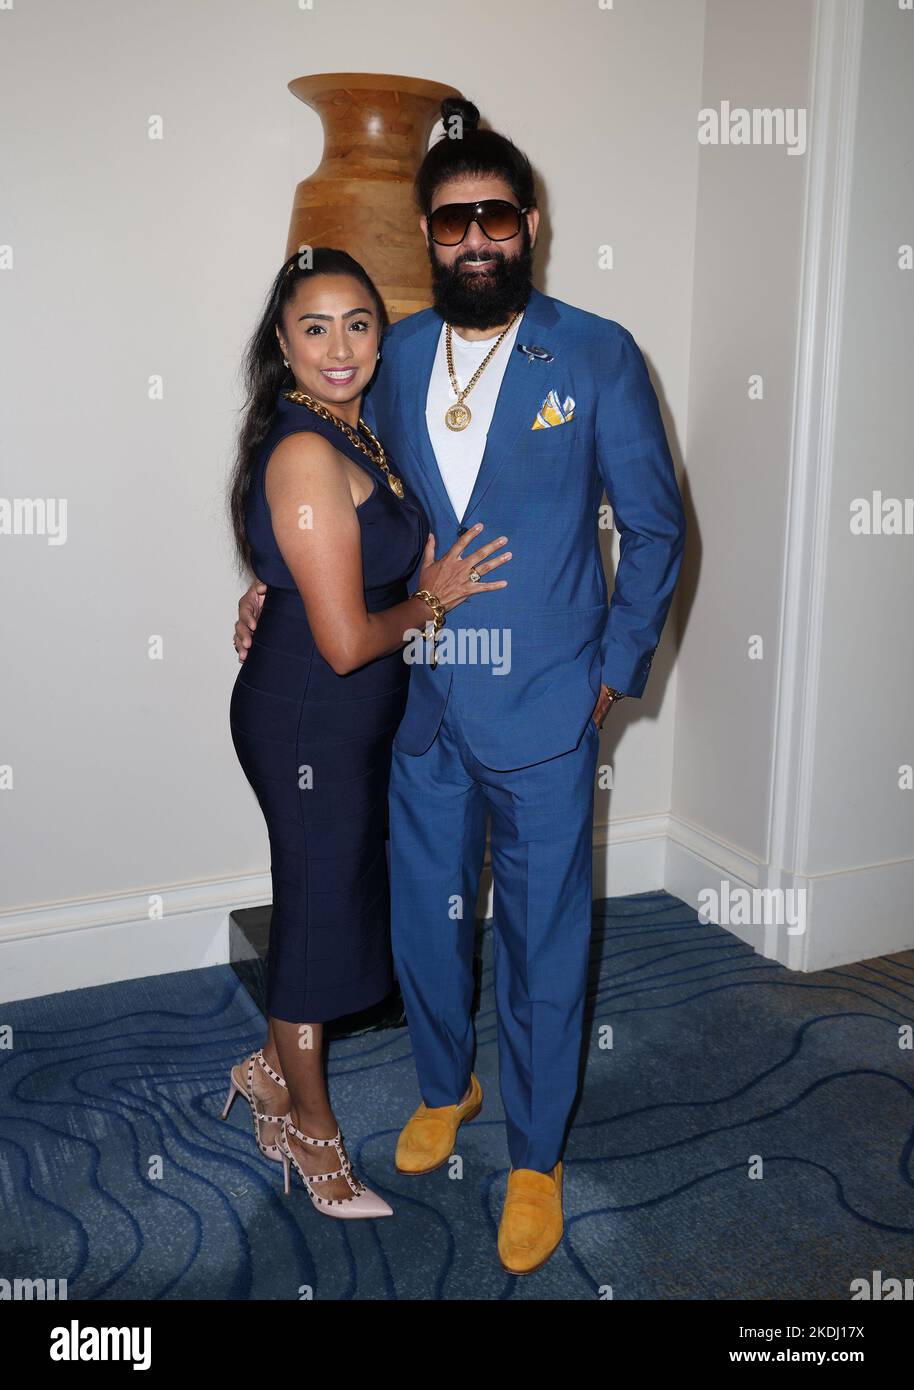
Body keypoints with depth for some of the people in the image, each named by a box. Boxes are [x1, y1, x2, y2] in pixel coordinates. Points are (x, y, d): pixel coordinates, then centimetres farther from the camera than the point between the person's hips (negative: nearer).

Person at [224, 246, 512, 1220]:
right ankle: (309, 1127, 32)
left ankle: (273, 1067, 44)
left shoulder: (350, 432, 8)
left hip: (349, 717, 9)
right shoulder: (307, 455, -23)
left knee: (339, 897, 21)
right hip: (310, 723, -9)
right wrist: (433, 602, -9)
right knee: (320, 906, 8)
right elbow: (346, 642, -25)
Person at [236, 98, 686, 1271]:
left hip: (544, 716, -3)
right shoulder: (393, 357, 5)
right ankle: (445, 1088, 46)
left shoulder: (597, 357, -5)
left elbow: (654, 525, -1)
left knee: (541, 948, 9)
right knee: (422, 923, 18)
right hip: (421, 705, 4)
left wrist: (618, 669, -3)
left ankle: (535, 1156, 31)